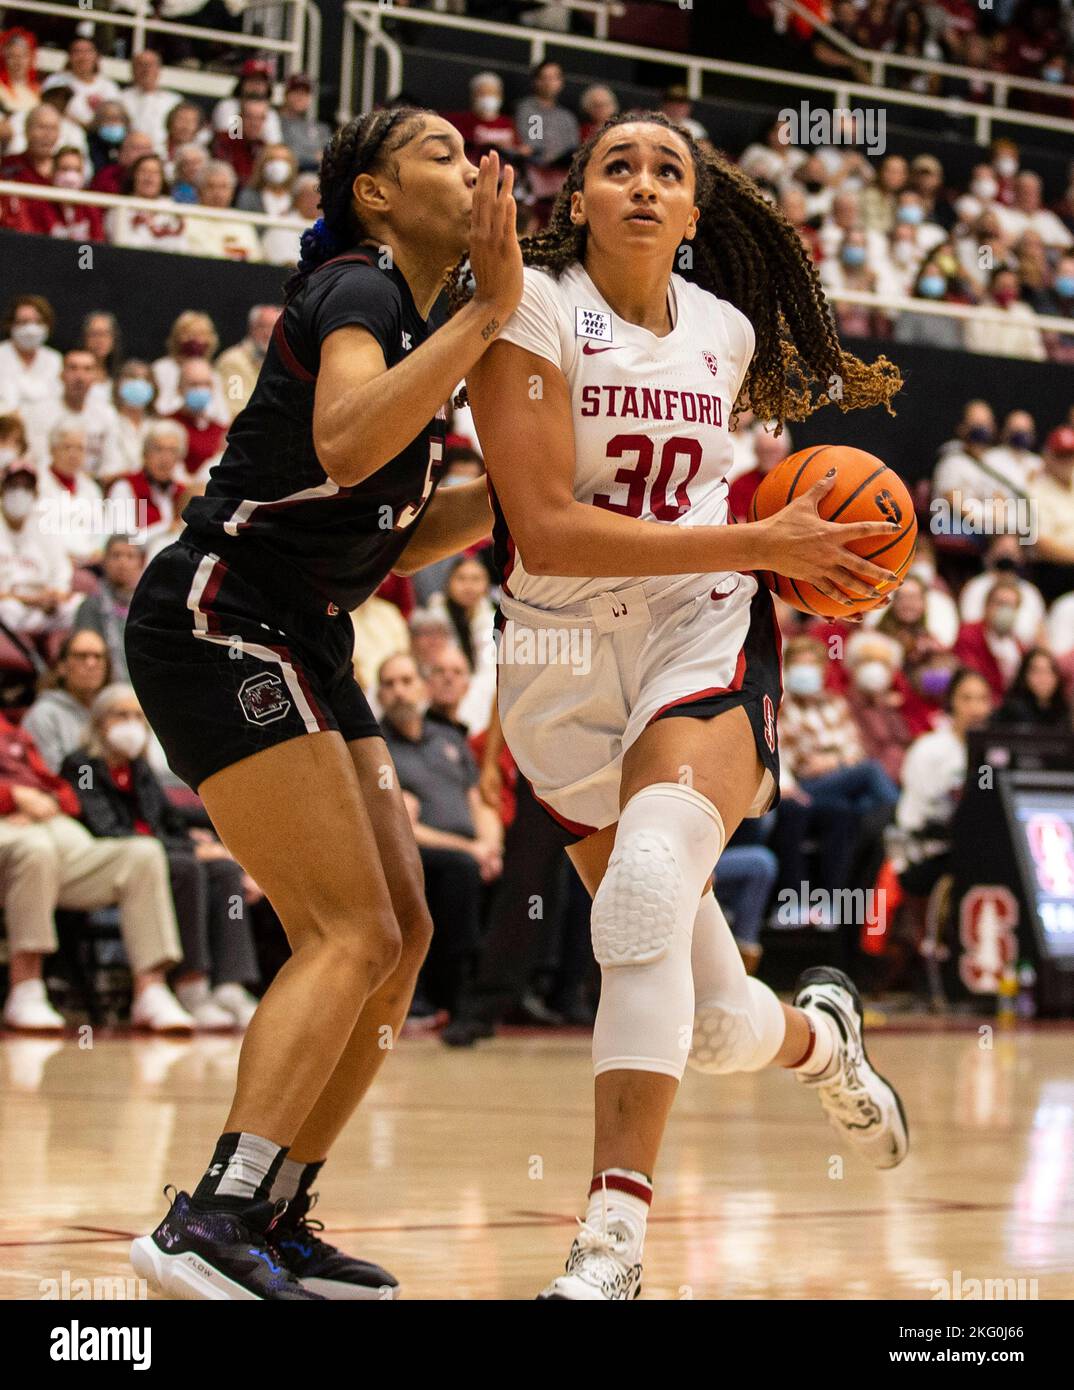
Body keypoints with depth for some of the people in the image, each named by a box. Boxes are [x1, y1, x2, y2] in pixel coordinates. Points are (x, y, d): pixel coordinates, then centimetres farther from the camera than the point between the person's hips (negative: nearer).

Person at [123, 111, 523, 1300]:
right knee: (355, 934, -16)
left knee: (400, 937, 6)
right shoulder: (355, 290, -11)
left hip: (301, 646, 10)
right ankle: (207, 1226, -19)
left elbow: (387, 541, 21)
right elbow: (344, 444, -34)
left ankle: (272, 1219, 10)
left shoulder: (417, 321, 17)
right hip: (218, 624, -10)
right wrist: (490, 312, -32)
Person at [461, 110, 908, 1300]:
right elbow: (546, 530, -18)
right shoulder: (531, 309, -8)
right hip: (564, 667, -1)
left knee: (646, 888, -32)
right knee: (718, 1026, 6)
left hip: (703, 637, 1)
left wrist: (802, 553, 7)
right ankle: (819, 1037, 45)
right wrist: (759, 544, -18)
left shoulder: (727, 333, 7)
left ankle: (610, 1246, -31)